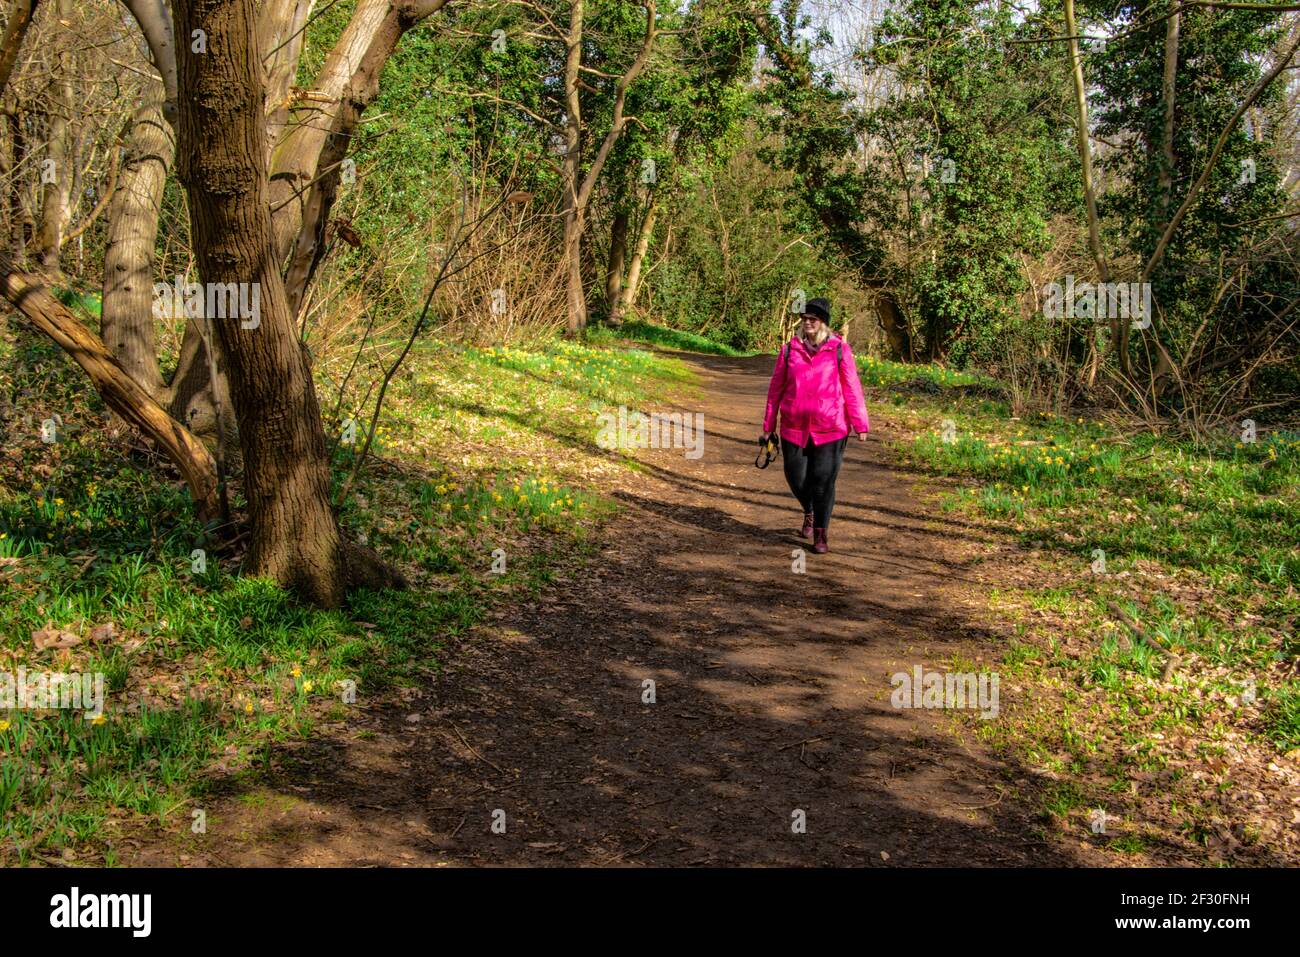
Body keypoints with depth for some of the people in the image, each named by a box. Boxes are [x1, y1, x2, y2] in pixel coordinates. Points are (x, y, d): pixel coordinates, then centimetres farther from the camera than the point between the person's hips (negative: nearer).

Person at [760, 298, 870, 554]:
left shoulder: (839, 350, -3)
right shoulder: (789, 350, 3)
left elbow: (852, 388, -3)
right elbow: (776, 388, 8)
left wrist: (860, 425, -5)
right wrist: (768, 425, 10)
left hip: (830, 430, -2)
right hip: (794, 428, 3)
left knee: (823, 482, -1)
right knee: (796, 478, 8)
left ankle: (821, 535, 12)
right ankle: (809, 513, 40)